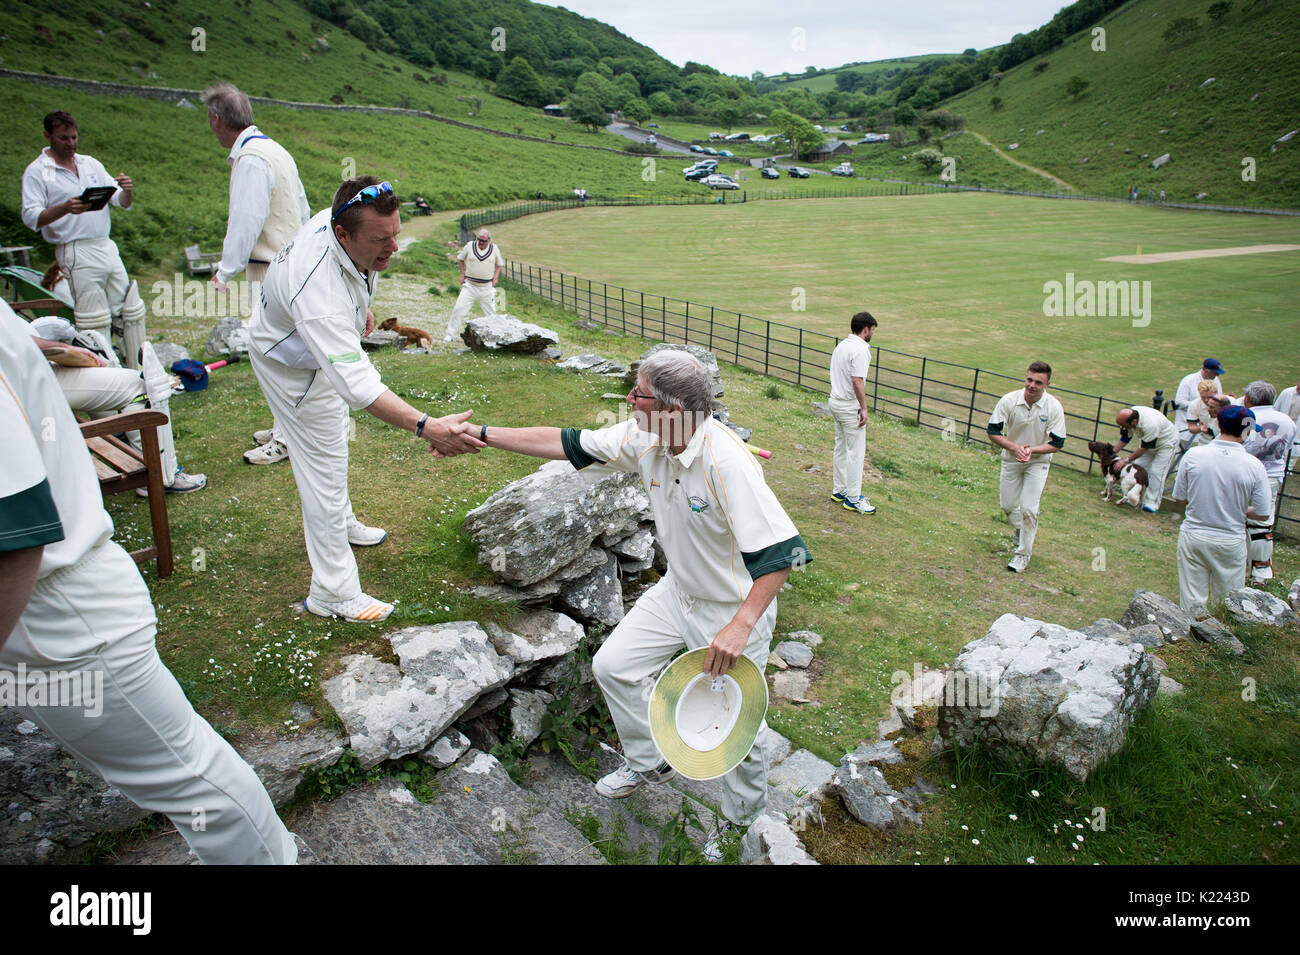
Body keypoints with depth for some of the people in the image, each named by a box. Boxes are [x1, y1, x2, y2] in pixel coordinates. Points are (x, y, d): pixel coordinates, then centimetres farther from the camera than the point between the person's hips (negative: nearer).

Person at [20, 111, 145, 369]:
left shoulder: (91, 164, 17)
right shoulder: (36, 171, 0)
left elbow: (121, 202, 14)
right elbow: (31, 218, -9)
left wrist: (127, 191, -10)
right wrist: (65, 208, -26)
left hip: (107, 248, 6)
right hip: (76, 253, -6)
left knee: (132, 312, 6)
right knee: (95, 322, -8)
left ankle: (140, 371, 14)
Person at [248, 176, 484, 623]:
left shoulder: (340, 220, -21)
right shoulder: (318, 290, -47)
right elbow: (357, 384, -53)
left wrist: (359, 306, 14)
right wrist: (426, 427, -62)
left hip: (329, 341, 9)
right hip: (295, 368, -9)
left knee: (334, 440, 26)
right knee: (324, 468, -6)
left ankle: (341, 524, 50)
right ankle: (334, 593, 4)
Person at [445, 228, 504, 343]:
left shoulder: (494, 248, 2)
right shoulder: (469, 246, -1)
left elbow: (500, 264, 15)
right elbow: (461, 259, 15)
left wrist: (495, 278, 1)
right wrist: (462, 274, 5)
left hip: (487, 287, 1)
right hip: (469, 286, -1)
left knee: (490, 313, 5)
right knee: (459, 309, -8)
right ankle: (450, 335, -2)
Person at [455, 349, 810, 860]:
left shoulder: (728, 462, -35)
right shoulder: (643, 438, -12)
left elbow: (782, 550, -35)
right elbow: (566, 443, -4)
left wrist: (740, 626, -40)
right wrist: (482, 434, -4)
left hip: (738, 607, -7)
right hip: (678, 592, 7)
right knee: (612, 665, 9)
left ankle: (742, 823, 36)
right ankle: (649, 761, 35)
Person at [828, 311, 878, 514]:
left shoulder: (841, 345, 12)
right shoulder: (861, 349, -17)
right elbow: (857, 381, -24)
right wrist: (863, 408, -18)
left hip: (835, 402, 10)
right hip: (850, 406, -10)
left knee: (841, 448, 17)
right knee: (856, 451, -3)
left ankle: (839, 491, 26)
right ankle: (853, 498, 1)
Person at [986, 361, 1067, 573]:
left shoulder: (1054, 407, -18)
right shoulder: (1009, 400, -17)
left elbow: (1057, 443, -12)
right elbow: (993, 431, -10)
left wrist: (1032, 450, -27)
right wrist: (1015, 448, -24)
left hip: (1038, 462, -2)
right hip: (1011, 459, 2)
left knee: (1028, 508, -10)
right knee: (1007, 505, 12)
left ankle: (1023, 553, 5)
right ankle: (1019, 529, 47)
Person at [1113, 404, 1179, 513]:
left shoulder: (1150, 424, -43)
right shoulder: (1129, 417, -22)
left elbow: (1145, 448, -30)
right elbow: (1124, 438, -6)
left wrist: (1126, 460, -25)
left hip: (1167, 442, -7)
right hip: (1147, 441, 7)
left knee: (1156, 473, -13)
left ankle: (1151, 504, -8)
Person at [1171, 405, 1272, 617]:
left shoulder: (1193, 455, -11)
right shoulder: (1254, 465, -13)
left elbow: (1179, 496, 0)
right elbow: (1262, 515, -5)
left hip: (1193, 537, 1)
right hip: (1231, 542, 0)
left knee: (1193, 604, 10)